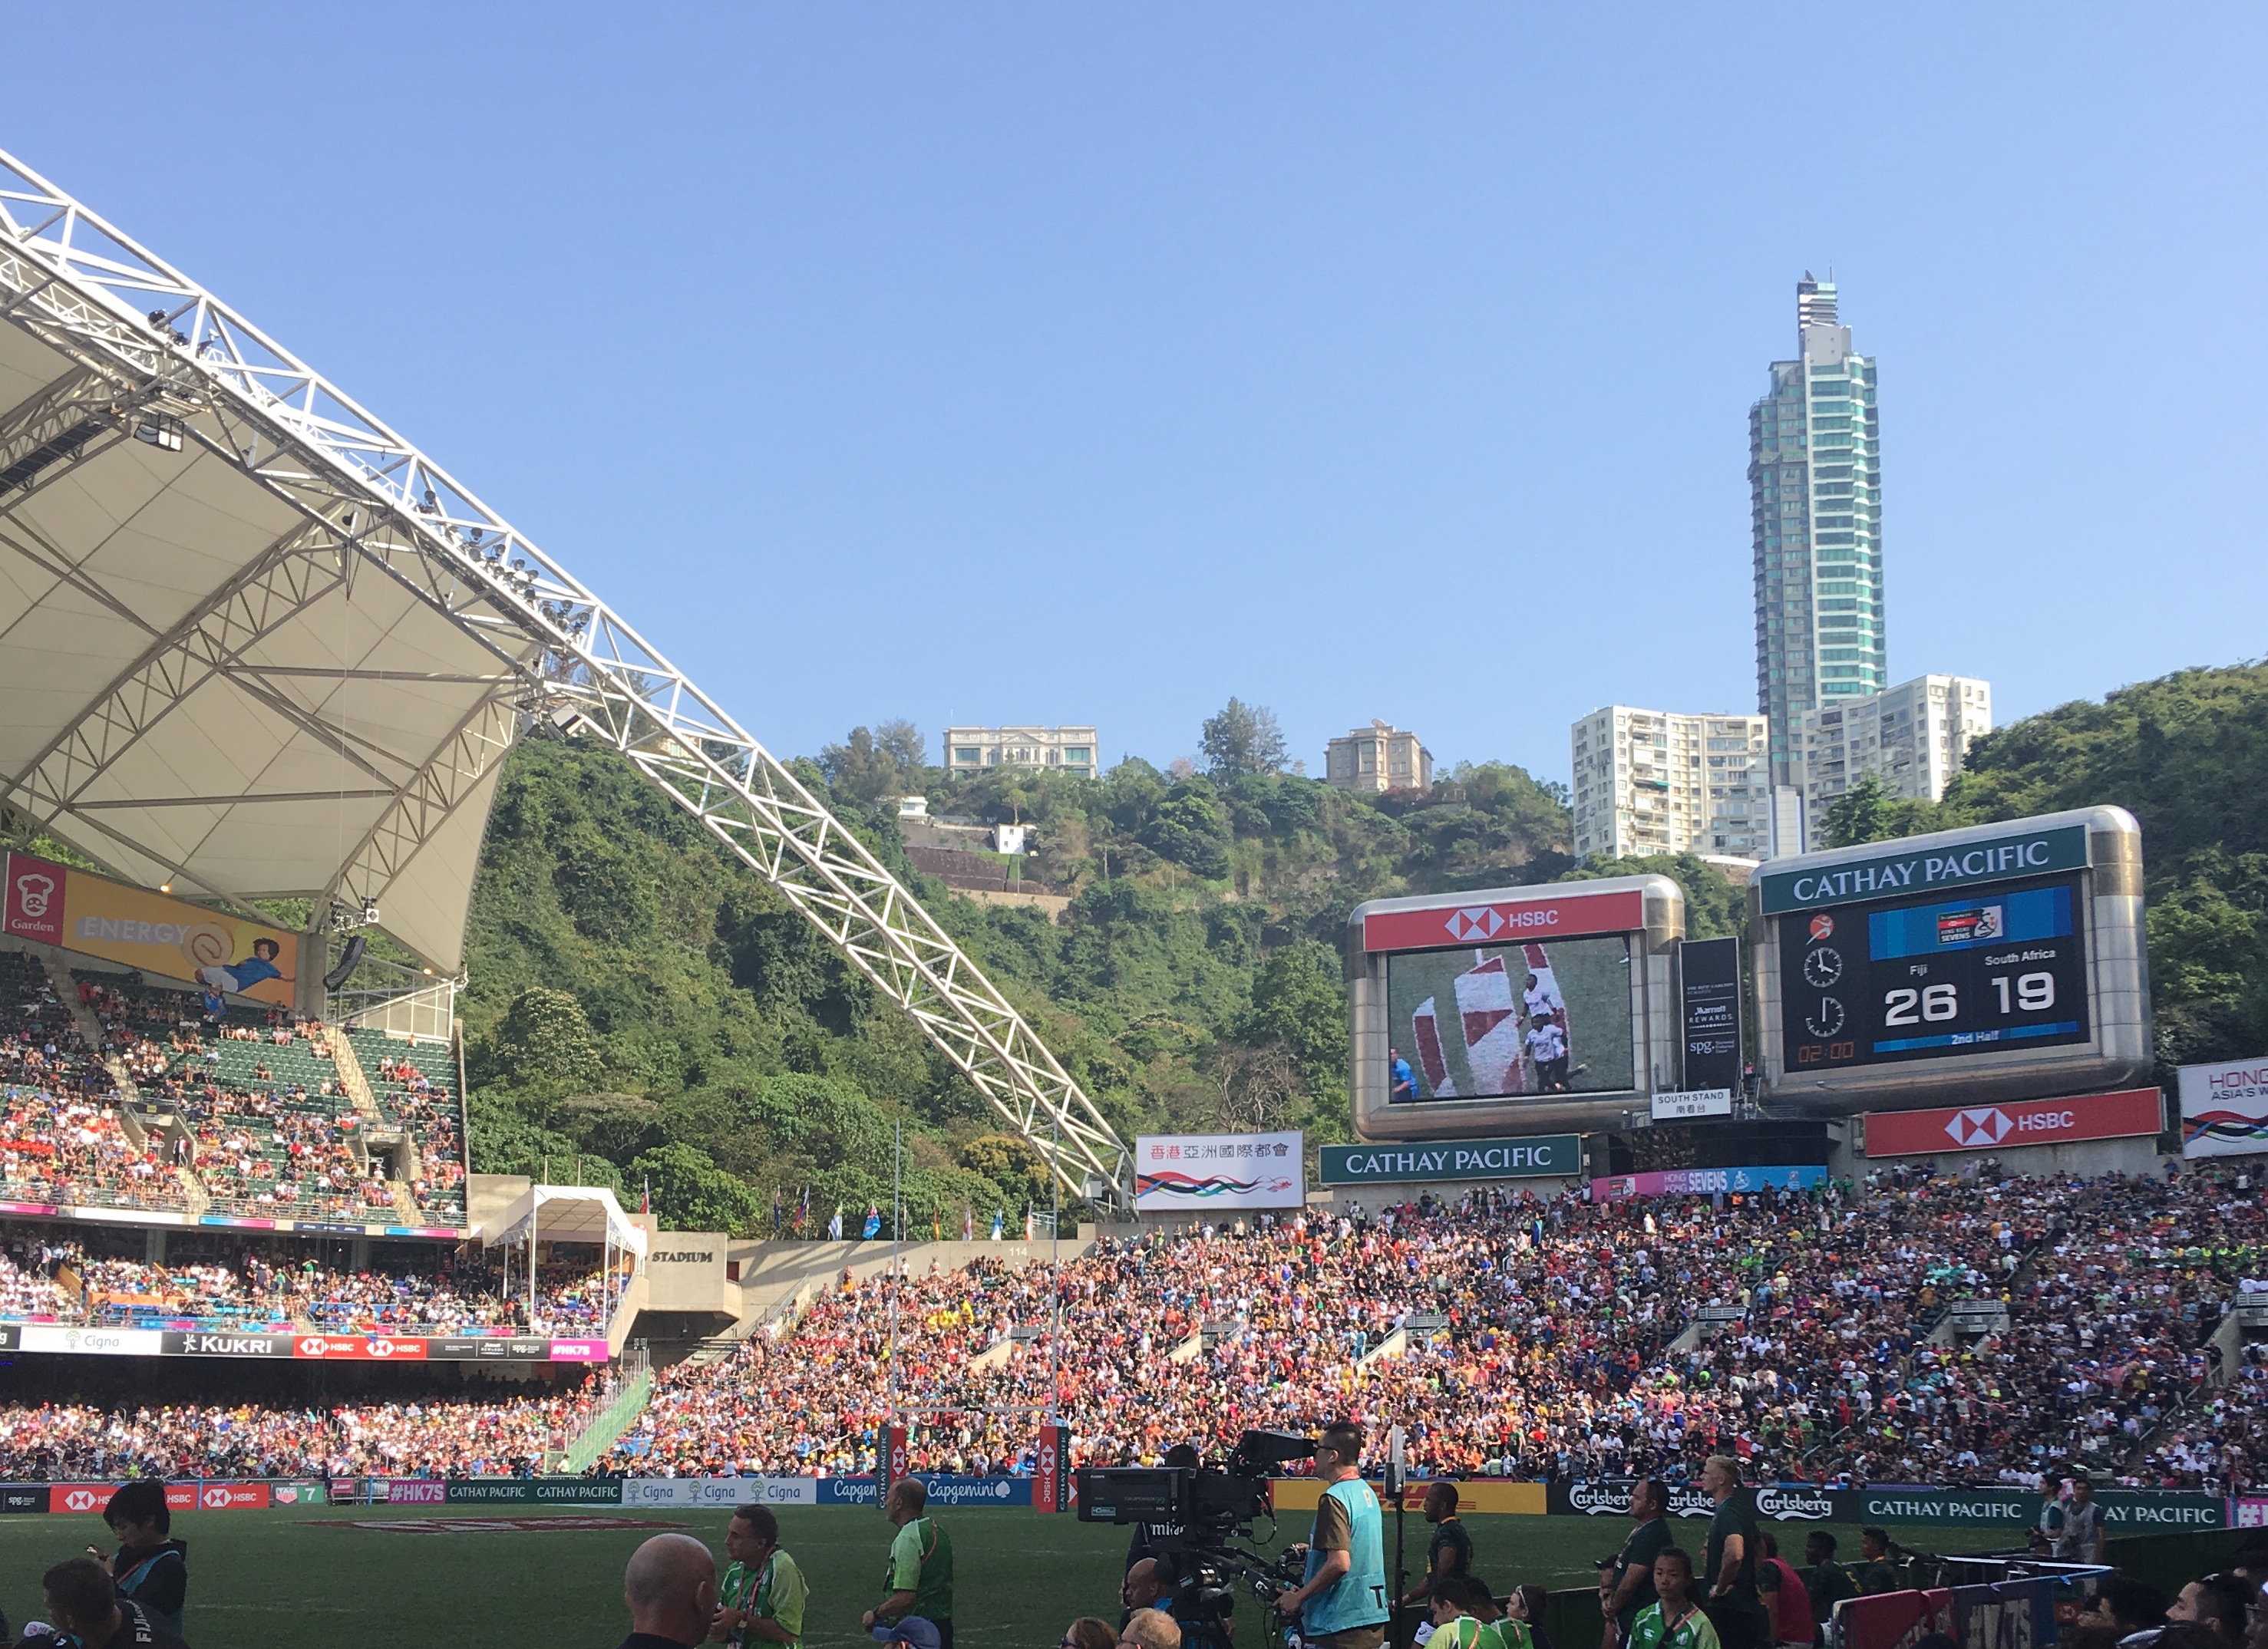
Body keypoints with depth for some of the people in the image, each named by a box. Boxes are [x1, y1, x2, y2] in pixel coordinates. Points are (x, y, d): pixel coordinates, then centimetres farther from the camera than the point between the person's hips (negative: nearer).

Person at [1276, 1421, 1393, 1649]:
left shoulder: (1334, 1498, -16)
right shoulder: (1367, 1492, 13)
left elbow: (1339, 1563, -24)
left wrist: (1299, 1596, -15)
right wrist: (1312, 1549, 26)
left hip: (1342, 1624, -9)